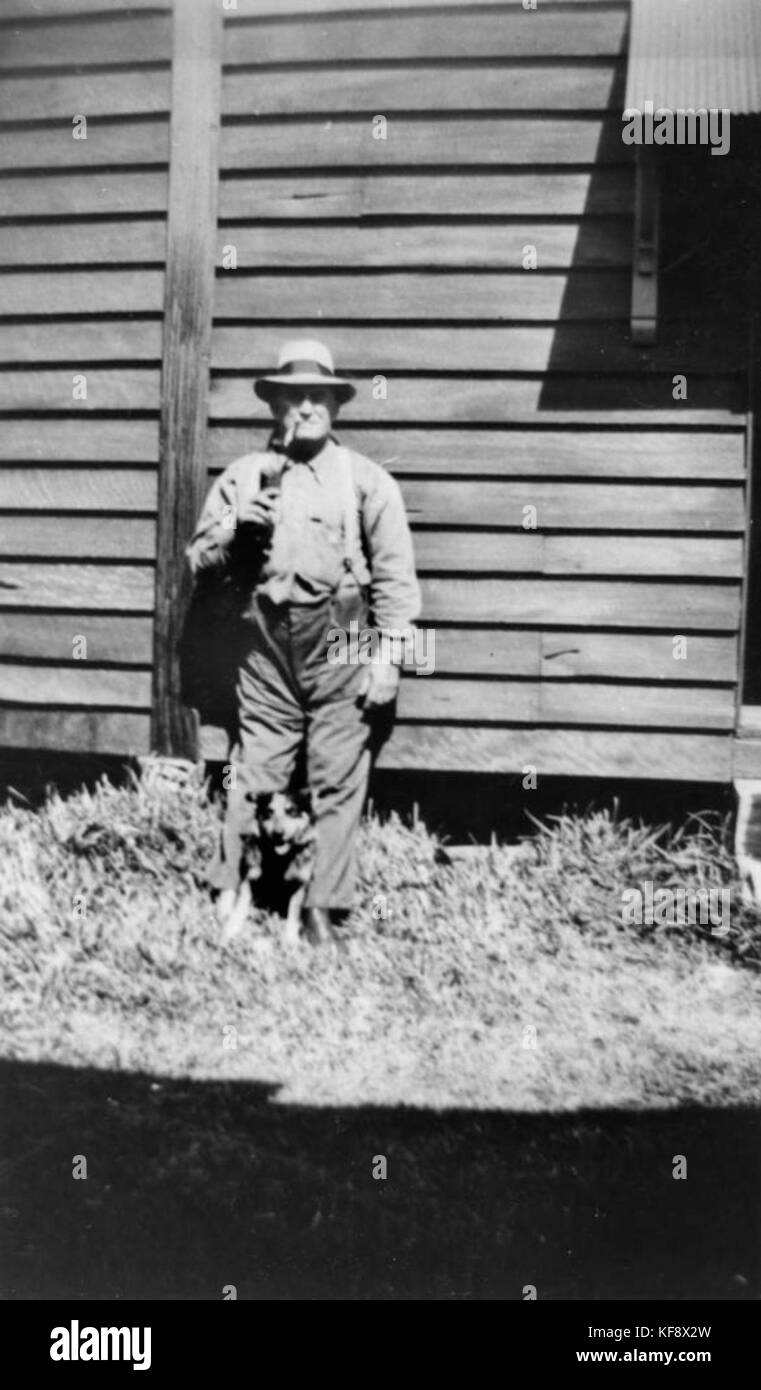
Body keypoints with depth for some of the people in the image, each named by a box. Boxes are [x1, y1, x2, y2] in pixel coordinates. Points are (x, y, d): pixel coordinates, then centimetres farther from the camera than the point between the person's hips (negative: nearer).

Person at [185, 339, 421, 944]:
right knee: (254, 774, 4)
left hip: (342, 648, -1)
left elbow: (395, 576, -1)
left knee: (339, 784, 1)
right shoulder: (242, 476, 11)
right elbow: (199, 557, 13)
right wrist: (236, 526, -6)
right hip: (268, 644, 2)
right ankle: (229, 889, 16)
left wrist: (388, 656, -7)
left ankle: (324, 909, 9)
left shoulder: (367, 480, 4)